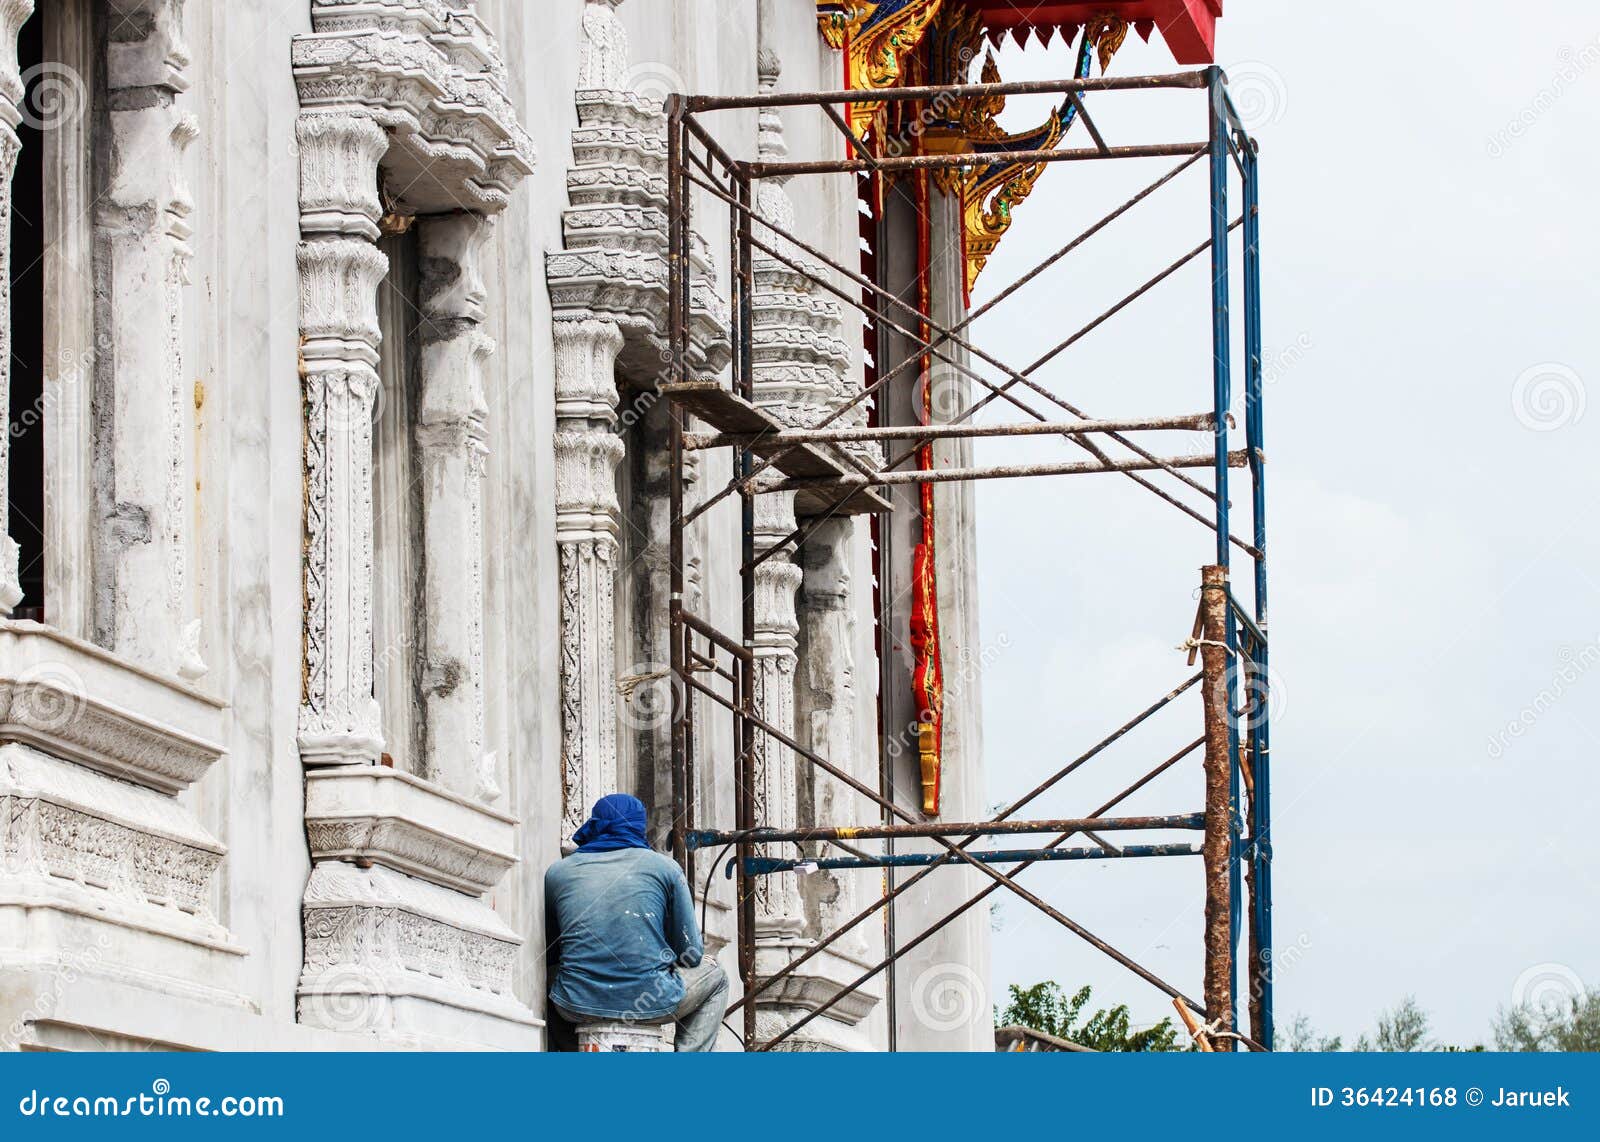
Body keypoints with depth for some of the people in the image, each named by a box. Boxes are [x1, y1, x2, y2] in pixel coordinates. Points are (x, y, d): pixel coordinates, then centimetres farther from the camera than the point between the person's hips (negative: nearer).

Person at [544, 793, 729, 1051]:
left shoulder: (558, 871, 10)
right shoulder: (664, 867, 6)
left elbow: (548, 953, 17)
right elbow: (691, 953, 7)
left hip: (578, 1005, 2)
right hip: (651, 1001, -2)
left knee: (546, 977, 38)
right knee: (715, 977, 30)